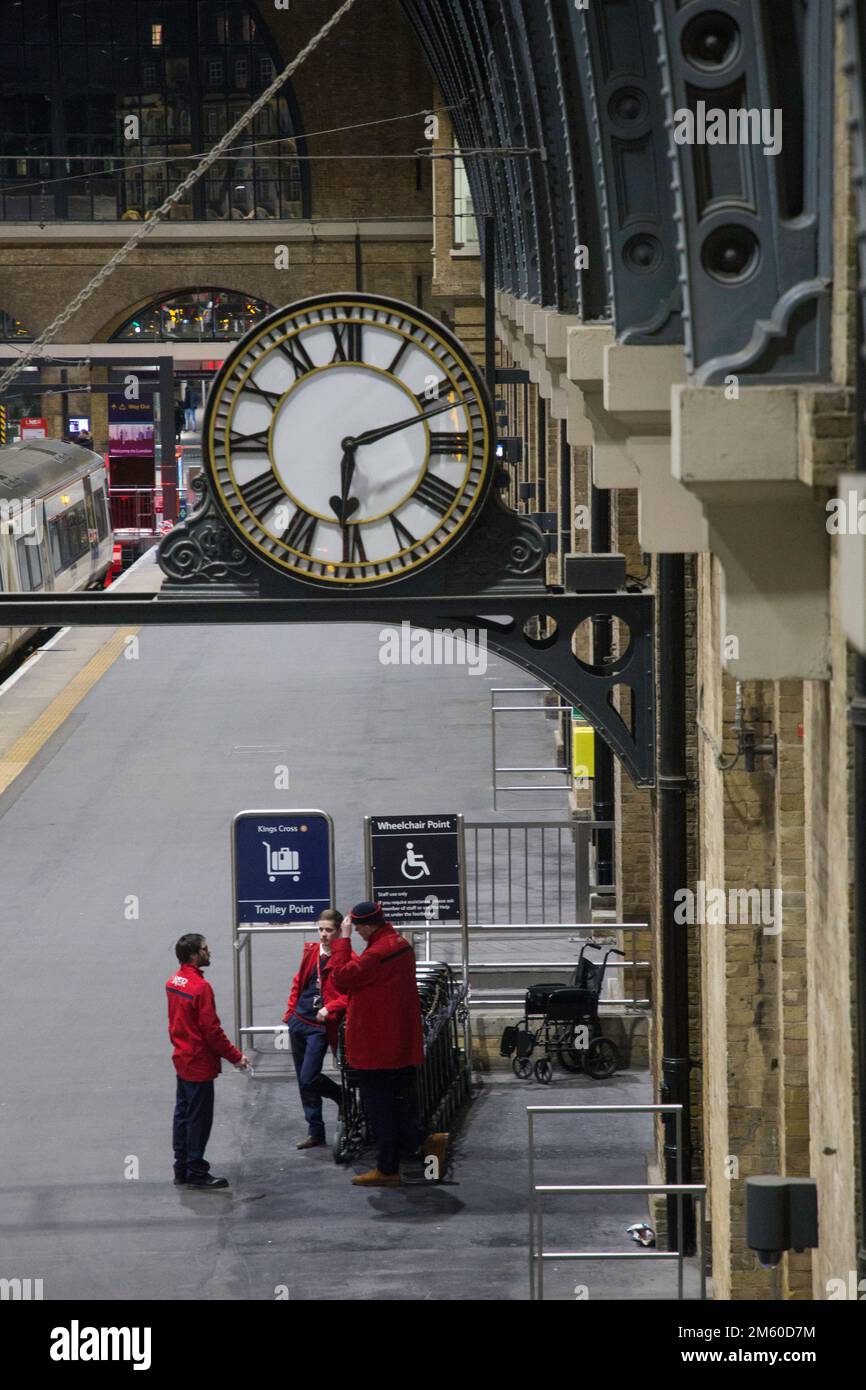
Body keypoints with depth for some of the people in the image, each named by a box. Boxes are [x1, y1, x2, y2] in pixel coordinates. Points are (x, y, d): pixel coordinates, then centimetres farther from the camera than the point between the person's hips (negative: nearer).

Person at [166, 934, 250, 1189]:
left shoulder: (173, 982, 4)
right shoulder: (200, 987, -22)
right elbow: (212, 1030, -21)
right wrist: (235, 1057, -12)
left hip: (182, 1060, 9)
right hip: (199, 1063, -9)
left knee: (183, 1114, 15)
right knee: (199, 1118, -1)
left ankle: (182, 1169, 22)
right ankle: (196, 1173, 4)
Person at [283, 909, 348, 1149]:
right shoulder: (311, 951, 7)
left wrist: (329, 1008, -26)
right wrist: (290, 1011, 14)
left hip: (320, 1026, -7)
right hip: (299, 1021, 7)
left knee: (309, 1079, -12)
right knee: (303, 1081, 10)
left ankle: (344, 1096, 16)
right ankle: (315, 1133, 18)